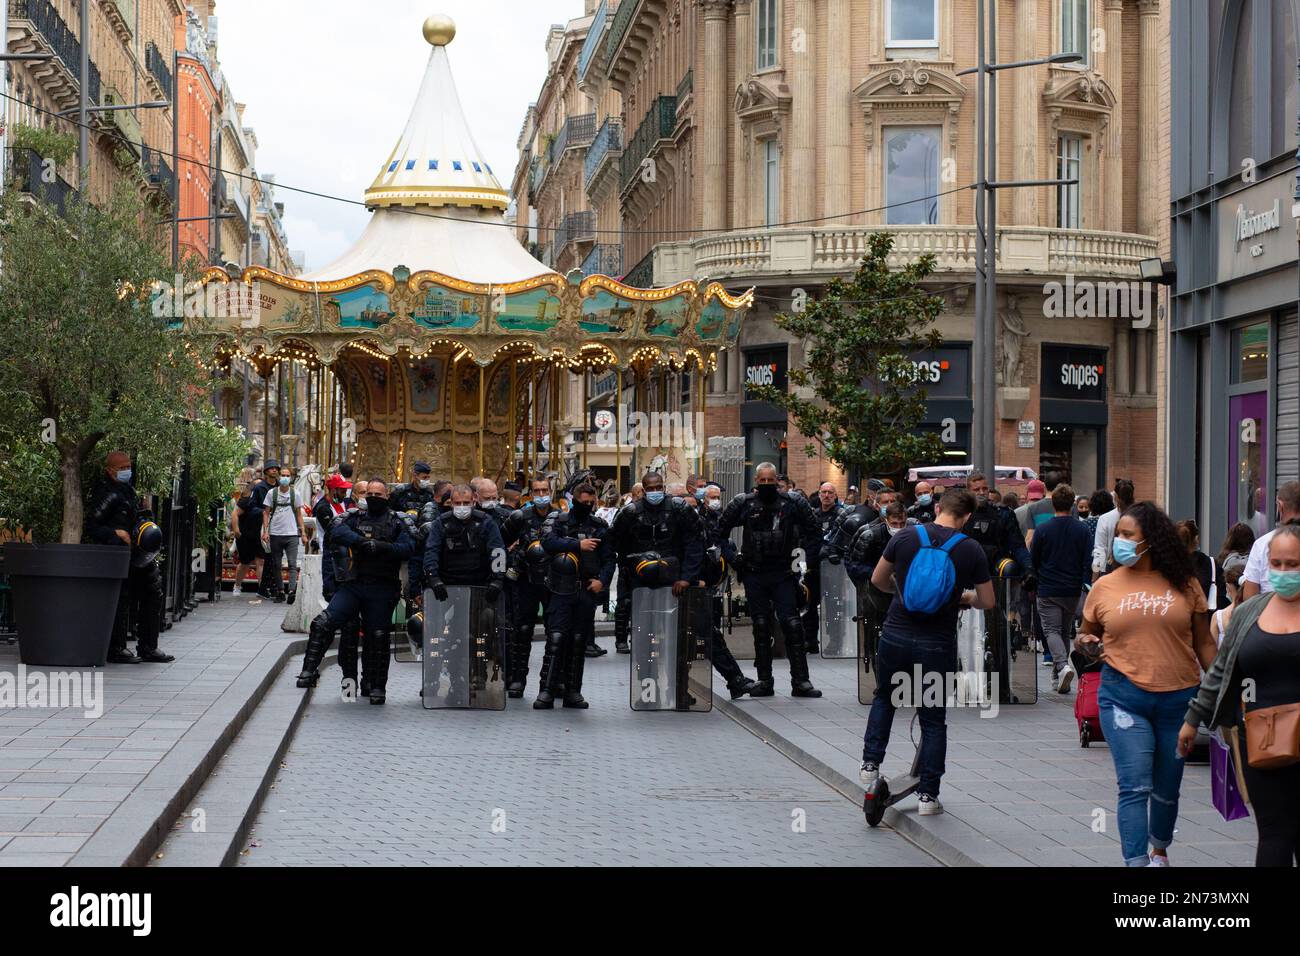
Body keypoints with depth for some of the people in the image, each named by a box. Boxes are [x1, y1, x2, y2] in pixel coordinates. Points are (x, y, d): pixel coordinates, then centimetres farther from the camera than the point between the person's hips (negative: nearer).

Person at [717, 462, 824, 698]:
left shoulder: (793, 503, 0)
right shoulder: (743, 504, 1)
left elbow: (813, 529, 10)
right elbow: (720, 530, 11)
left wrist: (805, 554, 1)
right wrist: (732, 557, 4)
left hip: (783, 574, -1)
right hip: (754, 574, 1)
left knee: (792, 624, -7)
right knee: (761, 627, 6)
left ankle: (800, 681, -4)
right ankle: (764, 681, 11)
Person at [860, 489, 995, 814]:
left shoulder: (905, 536, -3)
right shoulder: (971, 550, -6)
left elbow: (878, 580, 9)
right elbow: (987, 602, 2)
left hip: (895, 635, 1)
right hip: (937, 643, -1)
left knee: (884, 698, 27)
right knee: (934, 719, 9)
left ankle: (870, 764, 19)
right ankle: (928, 794, 11)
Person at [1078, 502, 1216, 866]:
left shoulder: (1184, 584, 3)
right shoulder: (1105, 587, 4)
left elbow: (1203, 642, 8)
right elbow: (1087, 636, 17)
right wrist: (1086, 645, -7)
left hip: (1178, 698, 1)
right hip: (1123, 697, -1)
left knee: (1167, 788, 14)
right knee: (1135, 786, -11)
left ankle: (1160, 850, 38)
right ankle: (1137, 862, -11)